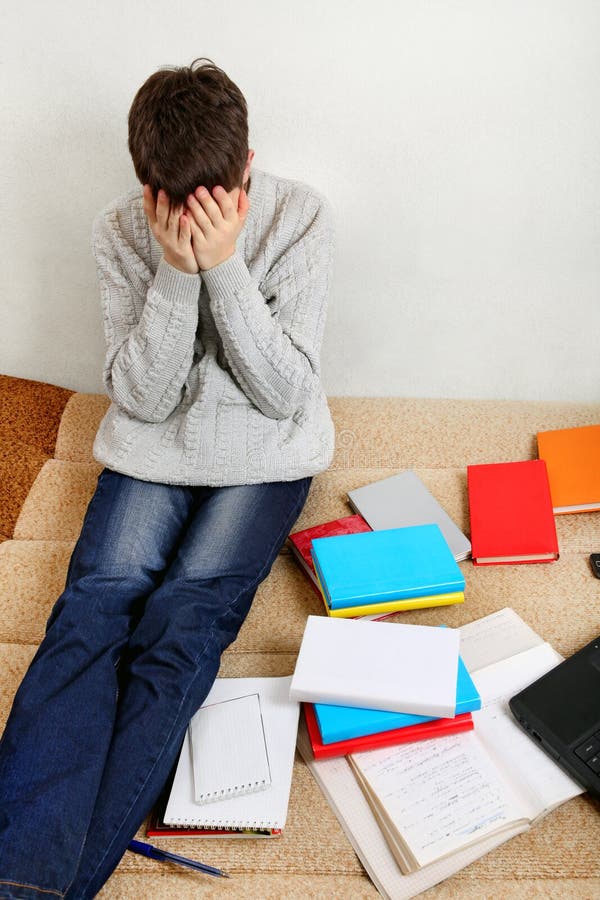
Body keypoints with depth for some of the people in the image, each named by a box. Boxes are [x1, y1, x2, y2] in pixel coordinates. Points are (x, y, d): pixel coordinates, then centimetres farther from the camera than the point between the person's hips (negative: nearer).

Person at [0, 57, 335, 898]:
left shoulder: (301, 217, -11)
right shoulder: (120, 231, -6)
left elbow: (285, 393, -14)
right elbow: (142, 397, -10)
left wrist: (224, 266, -24)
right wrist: (176, 272, -23)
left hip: (265, 456, -1)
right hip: (154, 448, 2)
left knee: (181, 627, -20)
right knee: (92, 608, -21)